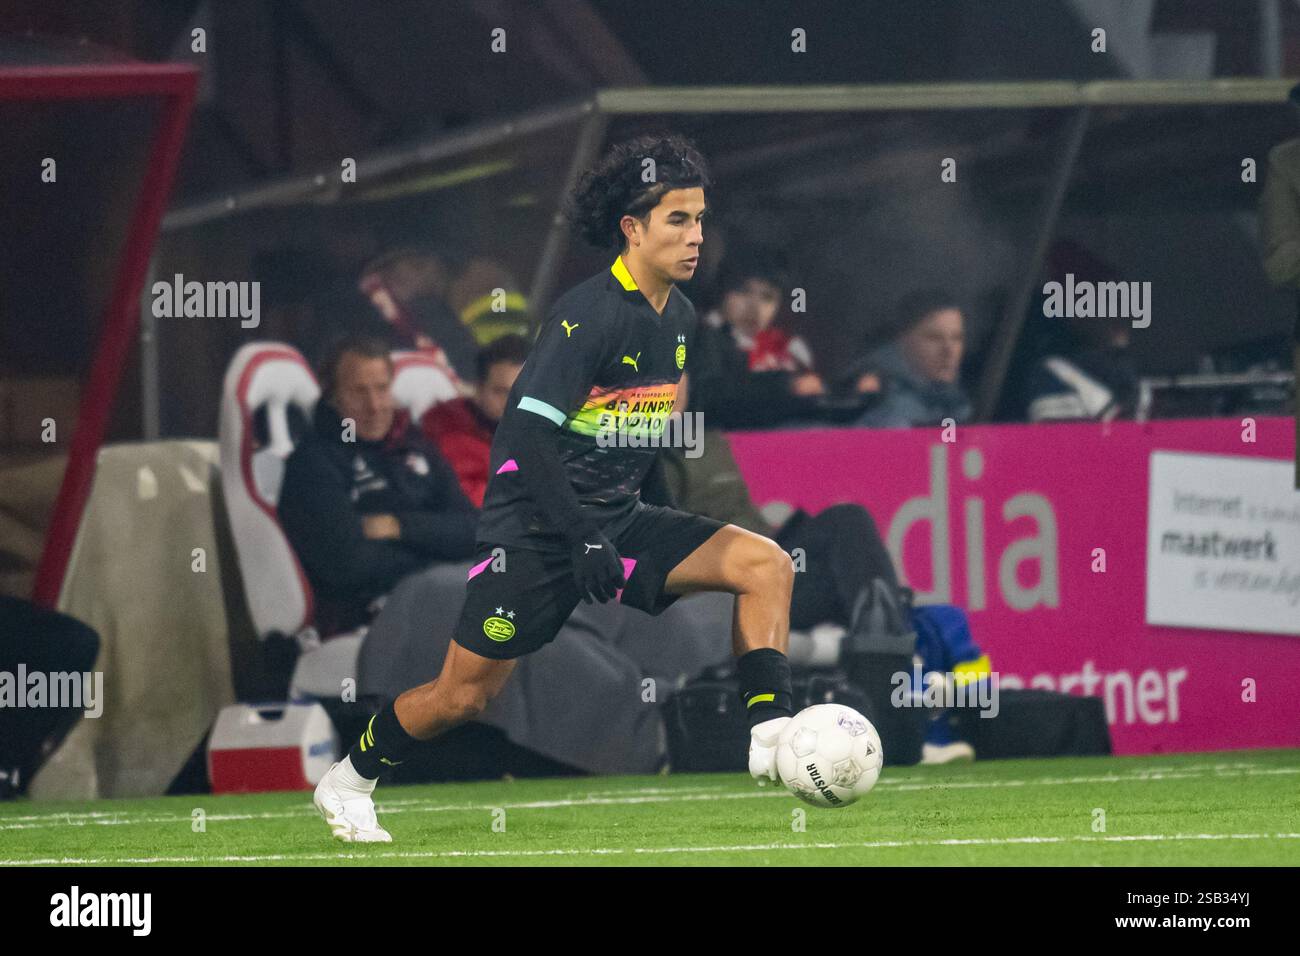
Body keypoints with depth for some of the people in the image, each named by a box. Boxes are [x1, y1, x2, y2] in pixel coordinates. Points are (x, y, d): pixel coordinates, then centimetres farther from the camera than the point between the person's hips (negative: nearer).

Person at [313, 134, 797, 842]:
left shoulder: (678, 318, 7)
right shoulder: (588, 314, -18)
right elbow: (529, 433, -22)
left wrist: (655, 517, 22)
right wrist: (583, 539, -25)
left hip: (621, 517, 7)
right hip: (537, 524, -7)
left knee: (765, 563, -12)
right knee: (466, 693, -2)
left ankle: (769, 734, -15)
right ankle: (350, 780, 21)